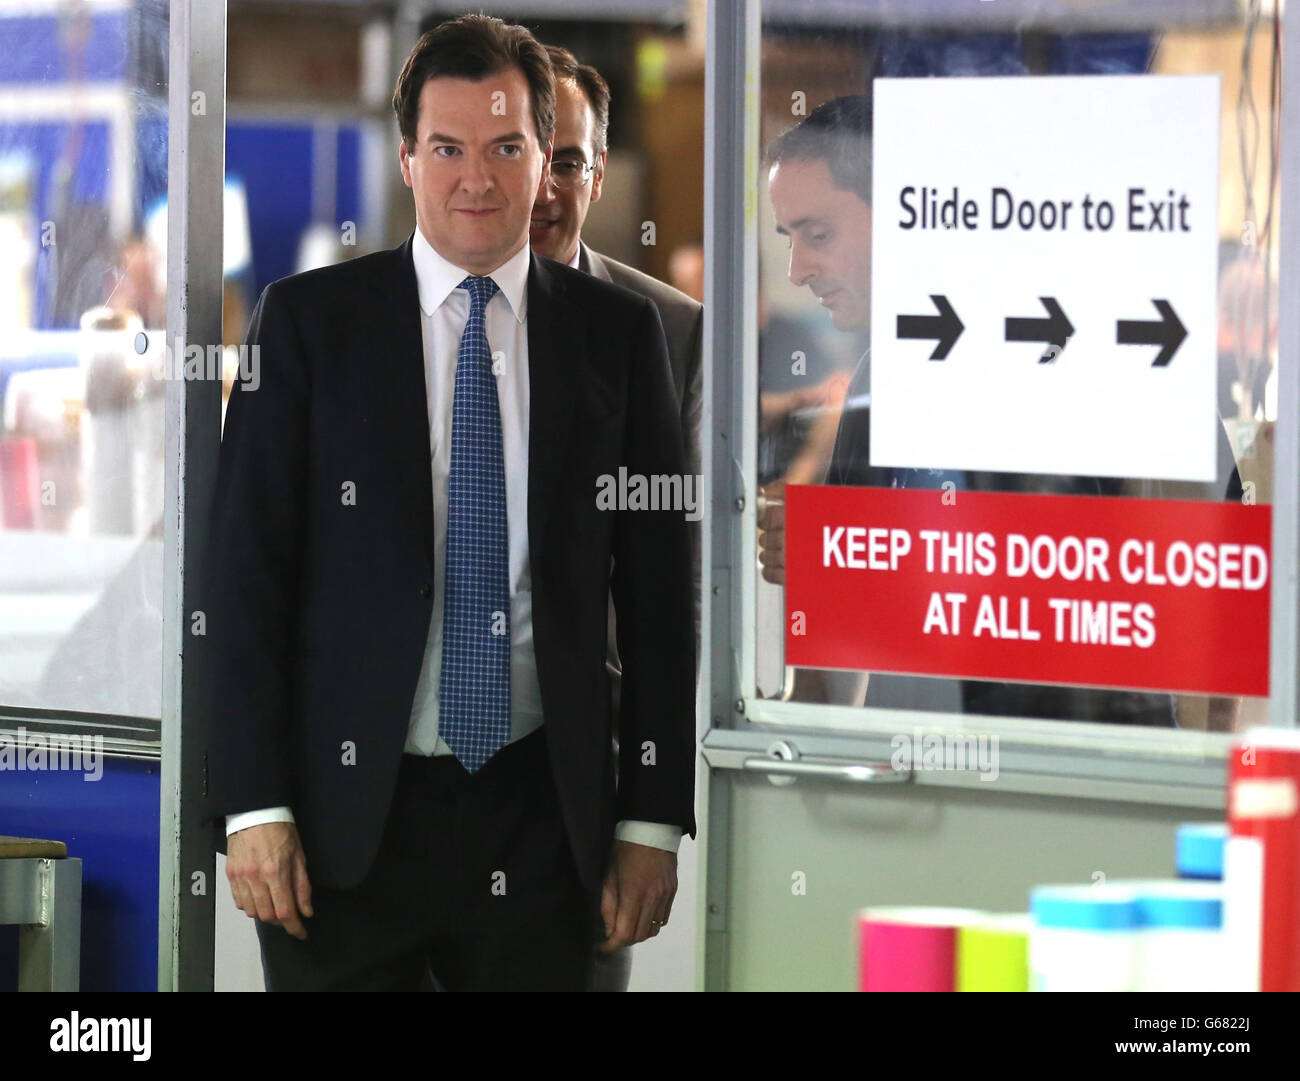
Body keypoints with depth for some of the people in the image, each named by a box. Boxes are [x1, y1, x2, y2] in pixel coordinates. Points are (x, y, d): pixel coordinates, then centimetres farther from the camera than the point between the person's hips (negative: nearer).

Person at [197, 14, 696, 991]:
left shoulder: (617, 332, 6)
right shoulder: (308, 319, 2)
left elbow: (659, 584, 6)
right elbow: (245, 567, -1)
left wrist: (654, 820, 1)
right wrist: (253, 803, -8)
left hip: (542, 810, 1)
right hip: (349, 815, -1)